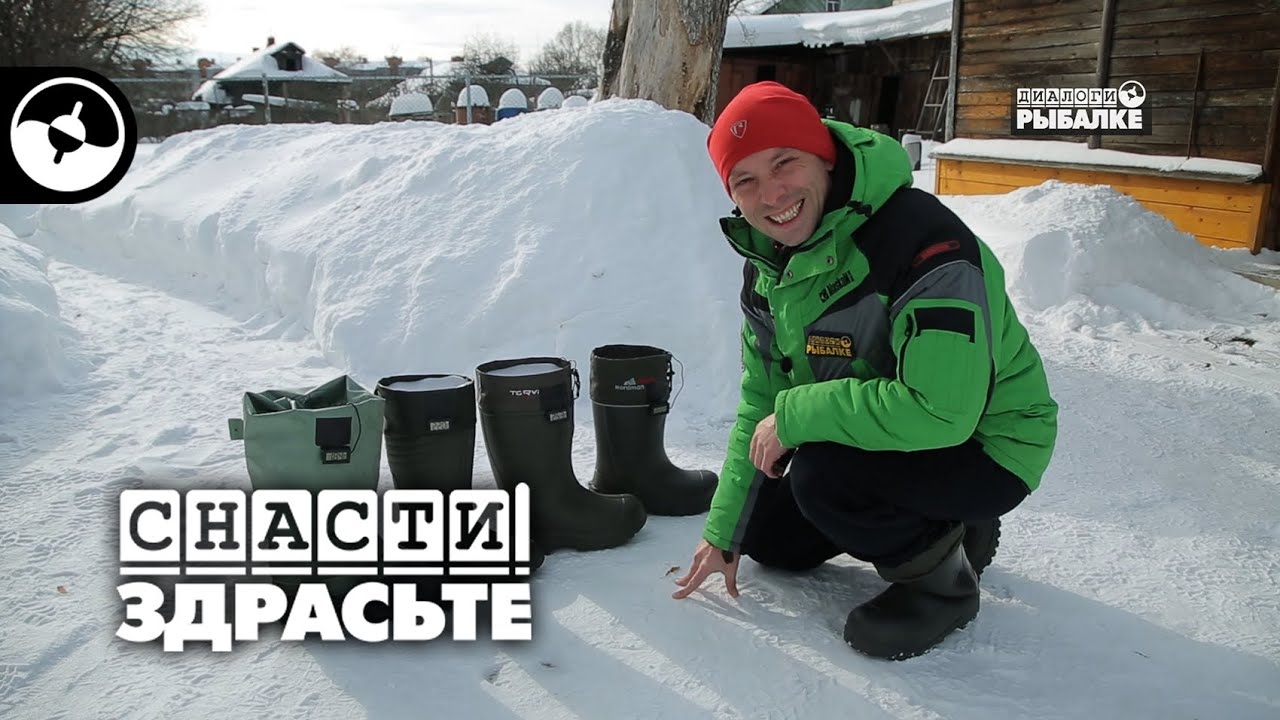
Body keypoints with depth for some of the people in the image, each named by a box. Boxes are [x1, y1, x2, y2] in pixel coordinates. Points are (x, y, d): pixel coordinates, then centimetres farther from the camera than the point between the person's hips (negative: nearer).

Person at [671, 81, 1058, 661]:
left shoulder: (924, 244, -31)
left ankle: (940, 580, -3)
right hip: (883, 437, 9)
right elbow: (760, 405, 4)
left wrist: (796, 414, -29)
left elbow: (941, 412, -39)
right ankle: (945, 531, 24)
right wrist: (724, 533, 3)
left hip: (984, 446, -8)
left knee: (821, 473, -32)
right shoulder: (768, 265, -4)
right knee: (770, 540, 13)